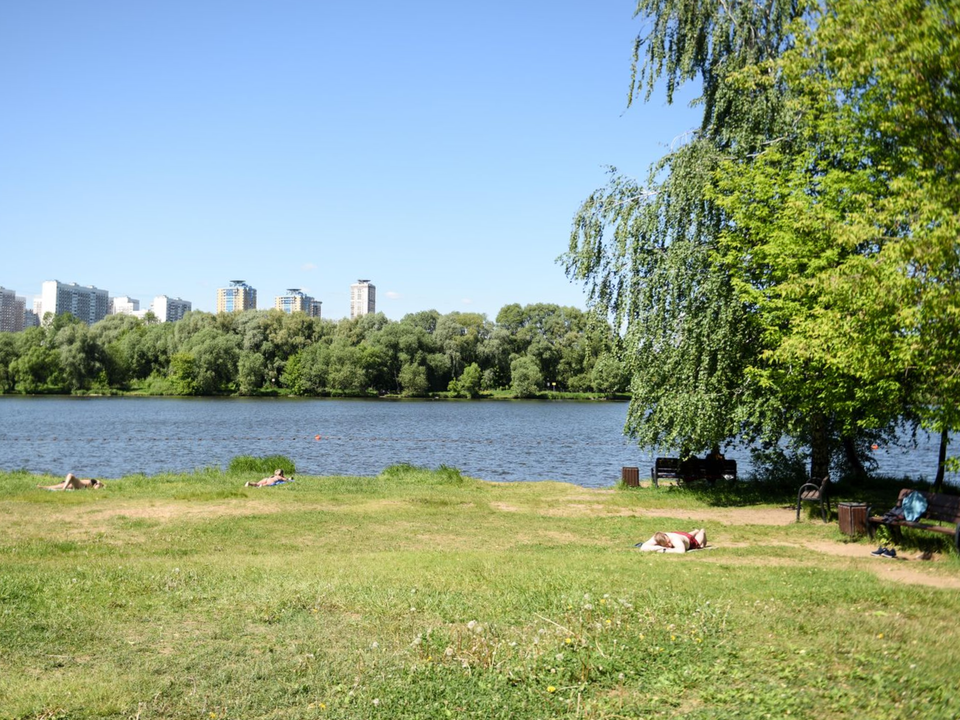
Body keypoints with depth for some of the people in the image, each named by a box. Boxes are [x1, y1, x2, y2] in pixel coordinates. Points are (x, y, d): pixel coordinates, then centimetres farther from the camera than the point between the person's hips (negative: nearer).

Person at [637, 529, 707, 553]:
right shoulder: (655, 539, -44)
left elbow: (682, 550, -70)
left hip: (691, 541, -4)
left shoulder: (674, 539, -53)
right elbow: (643, 548, -54)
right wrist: (660, 548, -57)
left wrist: (664, 551, -64)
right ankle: (697, 530, 73)